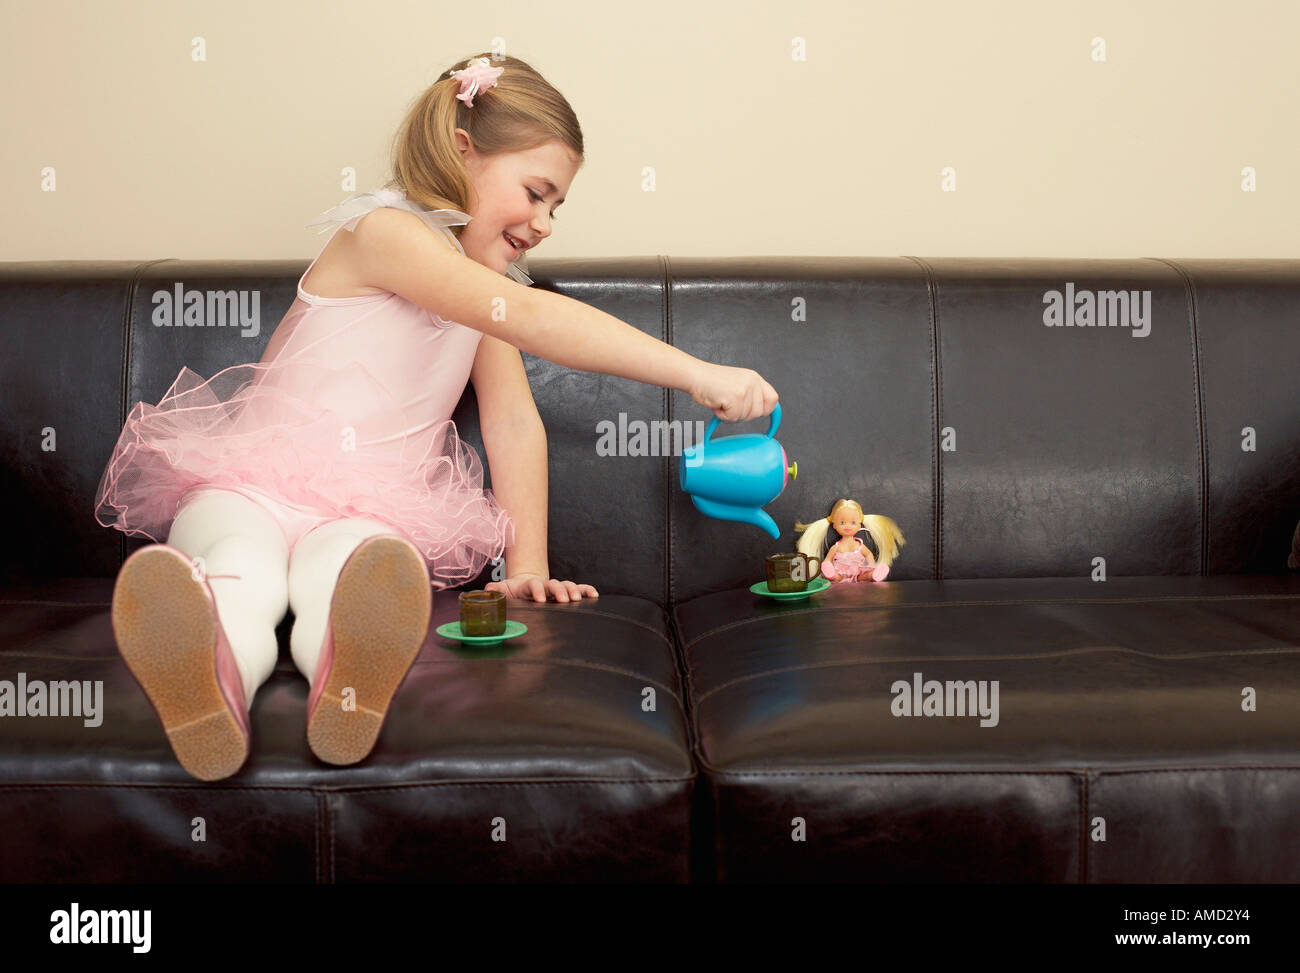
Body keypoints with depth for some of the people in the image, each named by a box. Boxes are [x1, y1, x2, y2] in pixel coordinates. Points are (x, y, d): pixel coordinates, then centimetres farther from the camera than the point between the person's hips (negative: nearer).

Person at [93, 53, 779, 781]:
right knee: (241, 573, -37)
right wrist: (697, 374, -30)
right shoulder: (385, 233, -10)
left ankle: (348, 679, -67)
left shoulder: (488, 282, 18)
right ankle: (208, 685, -69)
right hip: (251, 482, -3)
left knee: (341, 568, -34)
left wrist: (527, 567, 1)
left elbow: (515, 422, 12)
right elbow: (529, 320, -25)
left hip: (370, 512, 3)